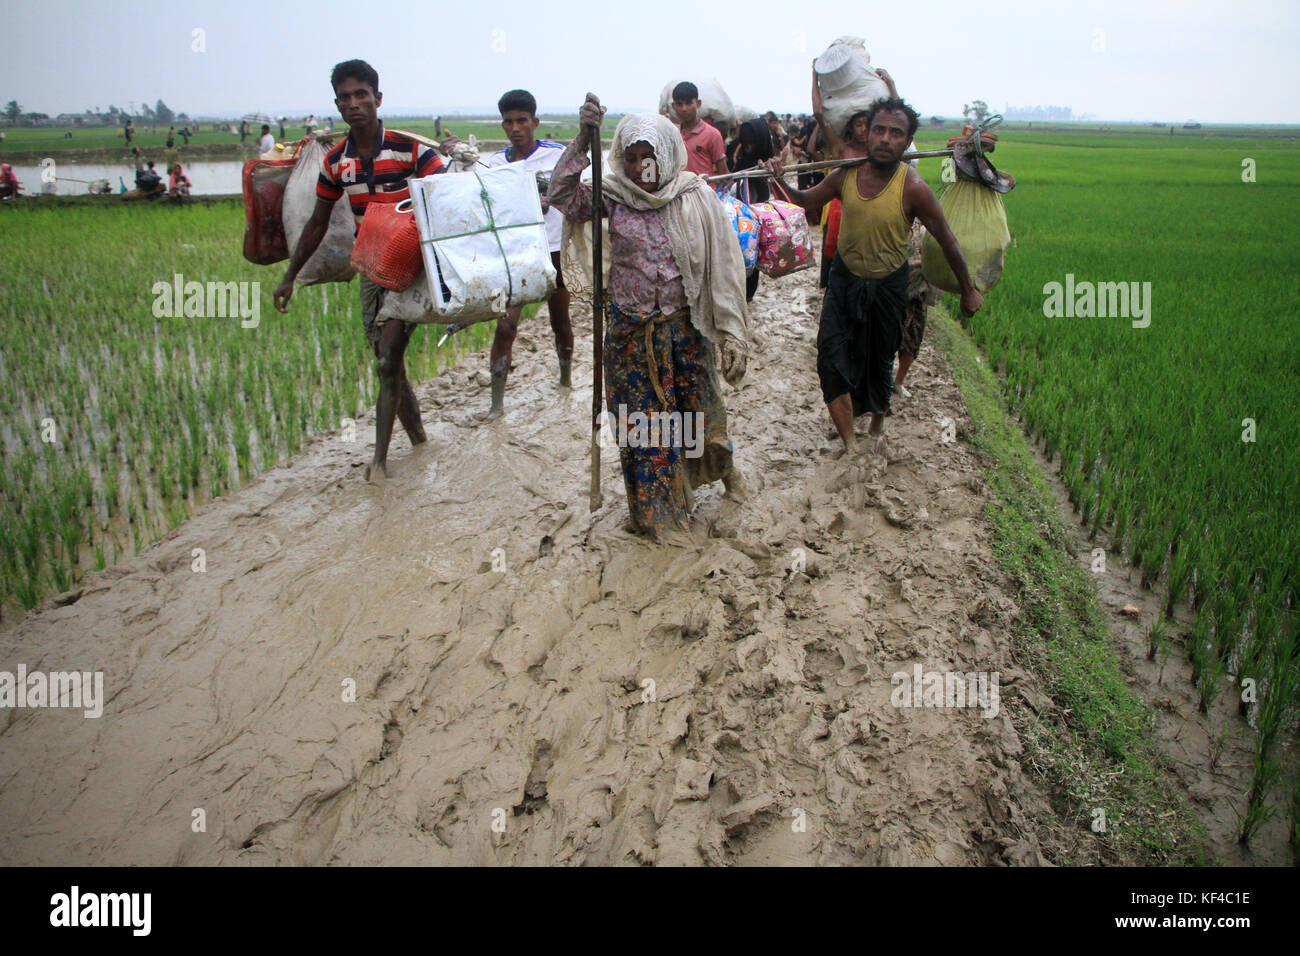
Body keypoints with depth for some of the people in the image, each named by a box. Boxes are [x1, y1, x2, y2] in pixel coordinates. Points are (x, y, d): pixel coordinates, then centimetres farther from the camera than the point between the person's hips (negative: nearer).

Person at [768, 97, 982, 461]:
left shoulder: (913, 187, -20)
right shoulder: (846, 174, -10)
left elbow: (946, 240, -9)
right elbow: (806, 199, 8)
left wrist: (969, 290, -1)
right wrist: (780, 182, -14)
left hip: (888, 285, -2)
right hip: (845, 278, 3)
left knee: (880, 362, 12)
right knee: (832, 356, -13)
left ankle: (877, 427, 39)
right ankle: (850, 444, -7)